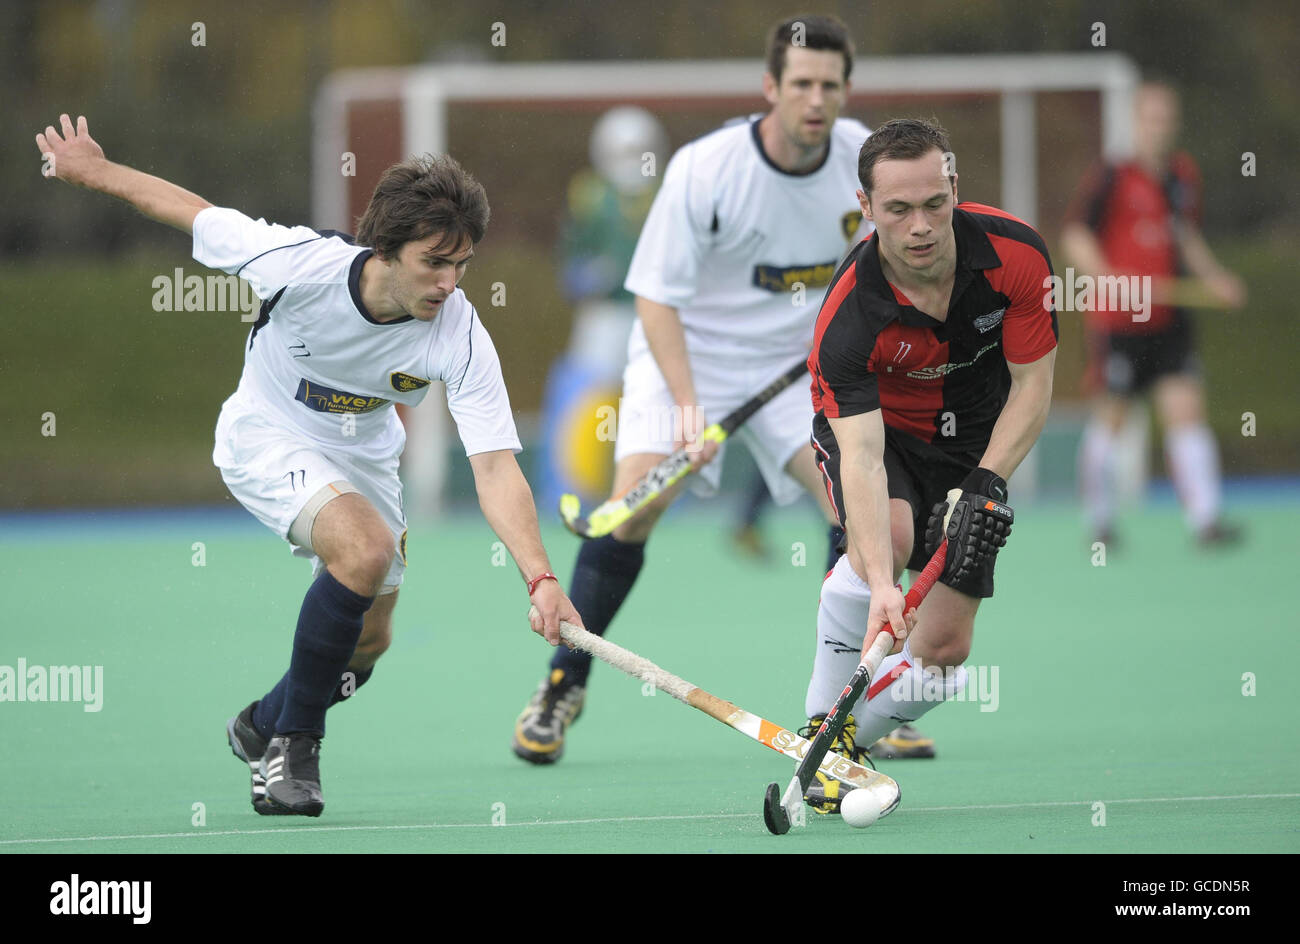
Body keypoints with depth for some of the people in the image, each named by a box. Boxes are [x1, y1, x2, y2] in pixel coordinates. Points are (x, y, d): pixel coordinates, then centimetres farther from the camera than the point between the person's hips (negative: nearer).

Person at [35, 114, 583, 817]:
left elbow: (495, 471, -34)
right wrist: (92, 171, -4)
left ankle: (262, 727, 44)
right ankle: (294, 741, -12)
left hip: (362, 456, 4)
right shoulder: (300, 263, -33)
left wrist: (540, 578, -47)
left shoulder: (462, 338, -28)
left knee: (368, 641, 12)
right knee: (366, 548, -30)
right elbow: (193, 212, -16)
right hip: (267, 438, -4)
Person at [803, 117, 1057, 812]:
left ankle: (844, 744, 15)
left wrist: (985, 485, -28)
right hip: (876, 432, -3)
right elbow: (862, 456, -39)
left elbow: (1033, 384, -14)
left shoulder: (1016, 253, -25)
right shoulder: (848, 317, -32)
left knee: (944, 649, -8)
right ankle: (823, 732, -23)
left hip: (973, 447, 3)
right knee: (887, 532, -36)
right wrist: (882, 586, -52)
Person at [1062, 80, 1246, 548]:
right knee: (1110, 417, 4)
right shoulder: (1110, 177, -9)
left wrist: (1213, 278, 13)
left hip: (1168, 315, 5)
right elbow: (1075, 233, -8)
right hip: (1118, 317, -5)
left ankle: (1205, 518, -12)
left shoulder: (1184, 175, 10)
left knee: (1186, 409, -6)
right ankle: (1099, 521, 20)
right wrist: (1109, 278, -21)